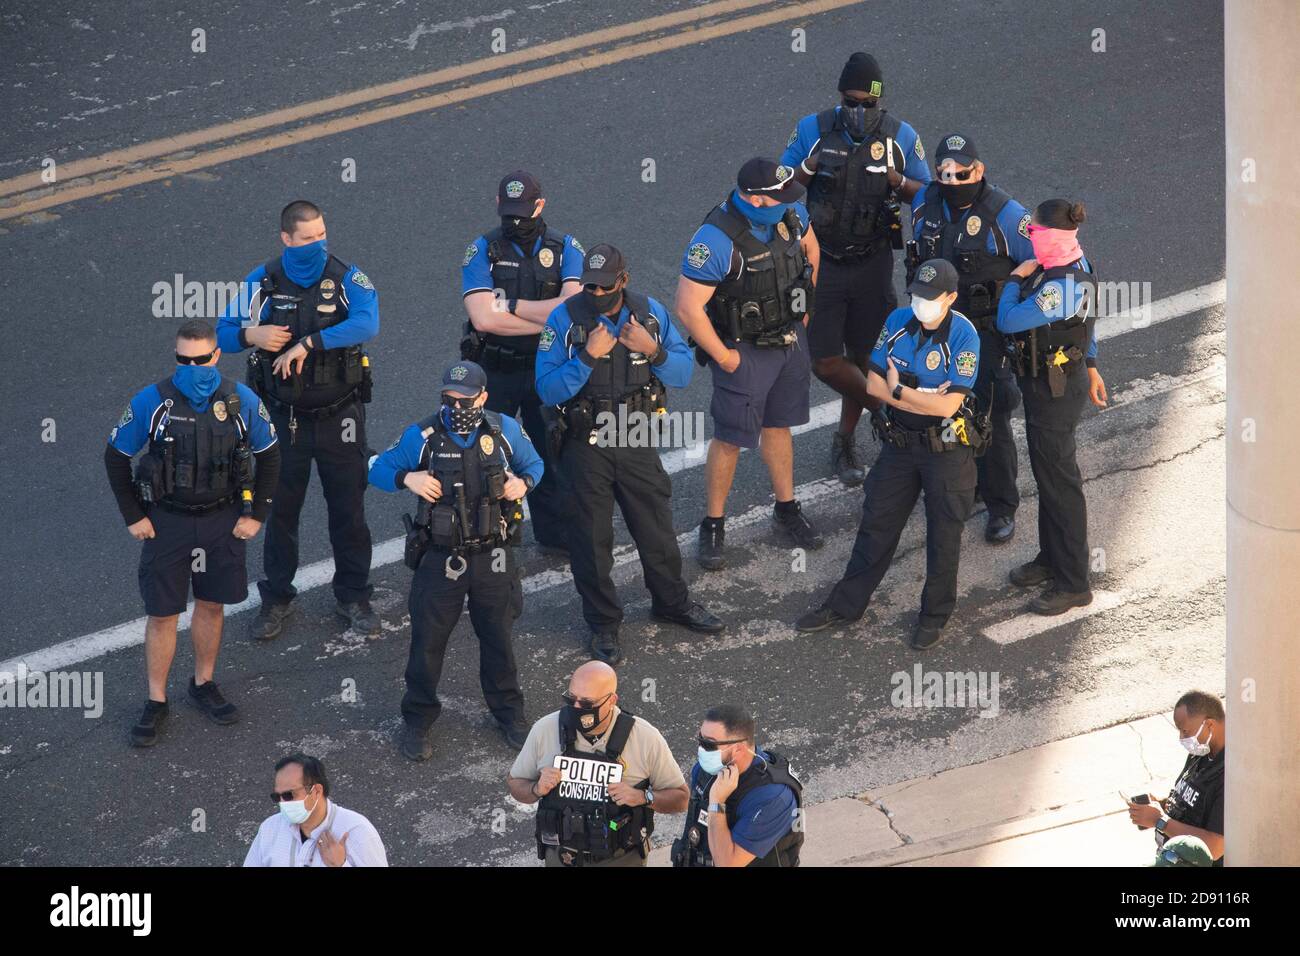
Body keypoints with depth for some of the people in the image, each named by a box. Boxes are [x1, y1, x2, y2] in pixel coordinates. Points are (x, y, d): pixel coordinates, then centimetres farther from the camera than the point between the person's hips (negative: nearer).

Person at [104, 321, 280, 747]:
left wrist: (256, 515, 1)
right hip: (166, 521, -2)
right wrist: (133, 517, -4)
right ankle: (156, 703, 15)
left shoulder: (241, 402, -10)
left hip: (222, 520, 2)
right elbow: (116, 456, -4)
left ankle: (203, 684, 34)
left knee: (211, 605, 15)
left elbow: (268, 456, 4)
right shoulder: (151, 403, -16)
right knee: (162, 613, 3)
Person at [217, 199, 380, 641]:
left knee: (348, 508, 9)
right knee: (280, 509, 11)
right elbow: (224, 331, 1)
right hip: (285, 418, 1)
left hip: (339, 417, -1)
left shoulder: (346, 278, -11)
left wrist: (307, 344, -35)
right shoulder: (263, 282, -4)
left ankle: (353, 597, 25)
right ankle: (276, 599, 26)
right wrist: (251, 335, -22)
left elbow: (367, 323, -29)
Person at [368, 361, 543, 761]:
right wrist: (408, 478, -19)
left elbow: (533, 464, 12)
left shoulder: (504, 430, -5)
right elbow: (378, 470, 1)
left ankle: (508, 712, 35)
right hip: (440, 559, -2)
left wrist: (523, 482, -11)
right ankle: (417, 721, 21)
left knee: (498, 637, 15)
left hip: (492, 558, 2)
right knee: (428, 639, 5)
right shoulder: (422, 436, -10)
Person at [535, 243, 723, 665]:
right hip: (585, 445, -3)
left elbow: (682, 373, -2)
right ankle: (603, 625, 20)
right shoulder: (565, 319, -13)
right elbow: (548, 389, -17)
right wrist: (587, 357, -29)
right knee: (591, 538, 5)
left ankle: (672, 602, 36)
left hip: (637, 442, 3)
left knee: (656, 527, 14)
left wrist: (653, 350, -21)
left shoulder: (650, 313, -3)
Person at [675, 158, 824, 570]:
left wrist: (804, 307, 14)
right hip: (746, 350, -6)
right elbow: (688, 307, -28)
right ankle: (713, 527, 18)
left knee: (777, 426, 21)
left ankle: (787, 510, 35)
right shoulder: (716, 240, -31)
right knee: (730, 439, 4)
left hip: (790, 339, 6)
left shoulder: (790, 213, -10)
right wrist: (723, 357, -18)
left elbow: (810, 246, 14)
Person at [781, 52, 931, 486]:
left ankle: (845, 442, 30)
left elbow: (926, 196, 3)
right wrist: (808, 169, -21)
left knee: (860, 357, 11)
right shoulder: (813, 131, -7)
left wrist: (898, 181, -18)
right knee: (825, 361, -7)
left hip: (872, 264, 1)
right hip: (822, 260, -1)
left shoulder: (901, 137, -5)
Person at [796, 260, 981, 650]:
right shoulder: (898, 322, -3)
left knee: (944, 535, 7)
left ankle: (934, 616, 22)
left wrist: (899, 390, -14)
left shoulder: (963, 336, -19)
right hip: (900, 442, 5)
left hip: (946, 450, -5)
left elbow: (948, 405, -24)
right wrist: (926, 397, -15)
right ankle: (845, 605, 24)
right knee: (876, 525, 13)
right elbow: (874, 384, -5)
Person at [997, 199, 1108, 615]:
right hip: (1057, 379, 10)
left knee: (1059, 479, 1)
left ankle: (1073, 584, 11)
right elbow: (1086, 321, 13)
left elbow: (1008, 321, -29)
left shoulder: (1061, 287, -32)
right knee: (1047, 471, 23)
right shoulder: (1075, 265, -1)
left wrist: (1015, 279, -14)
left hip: (1054, 390, -10)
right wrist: (1090, 367, 24)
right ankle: (1051, 559, 40)